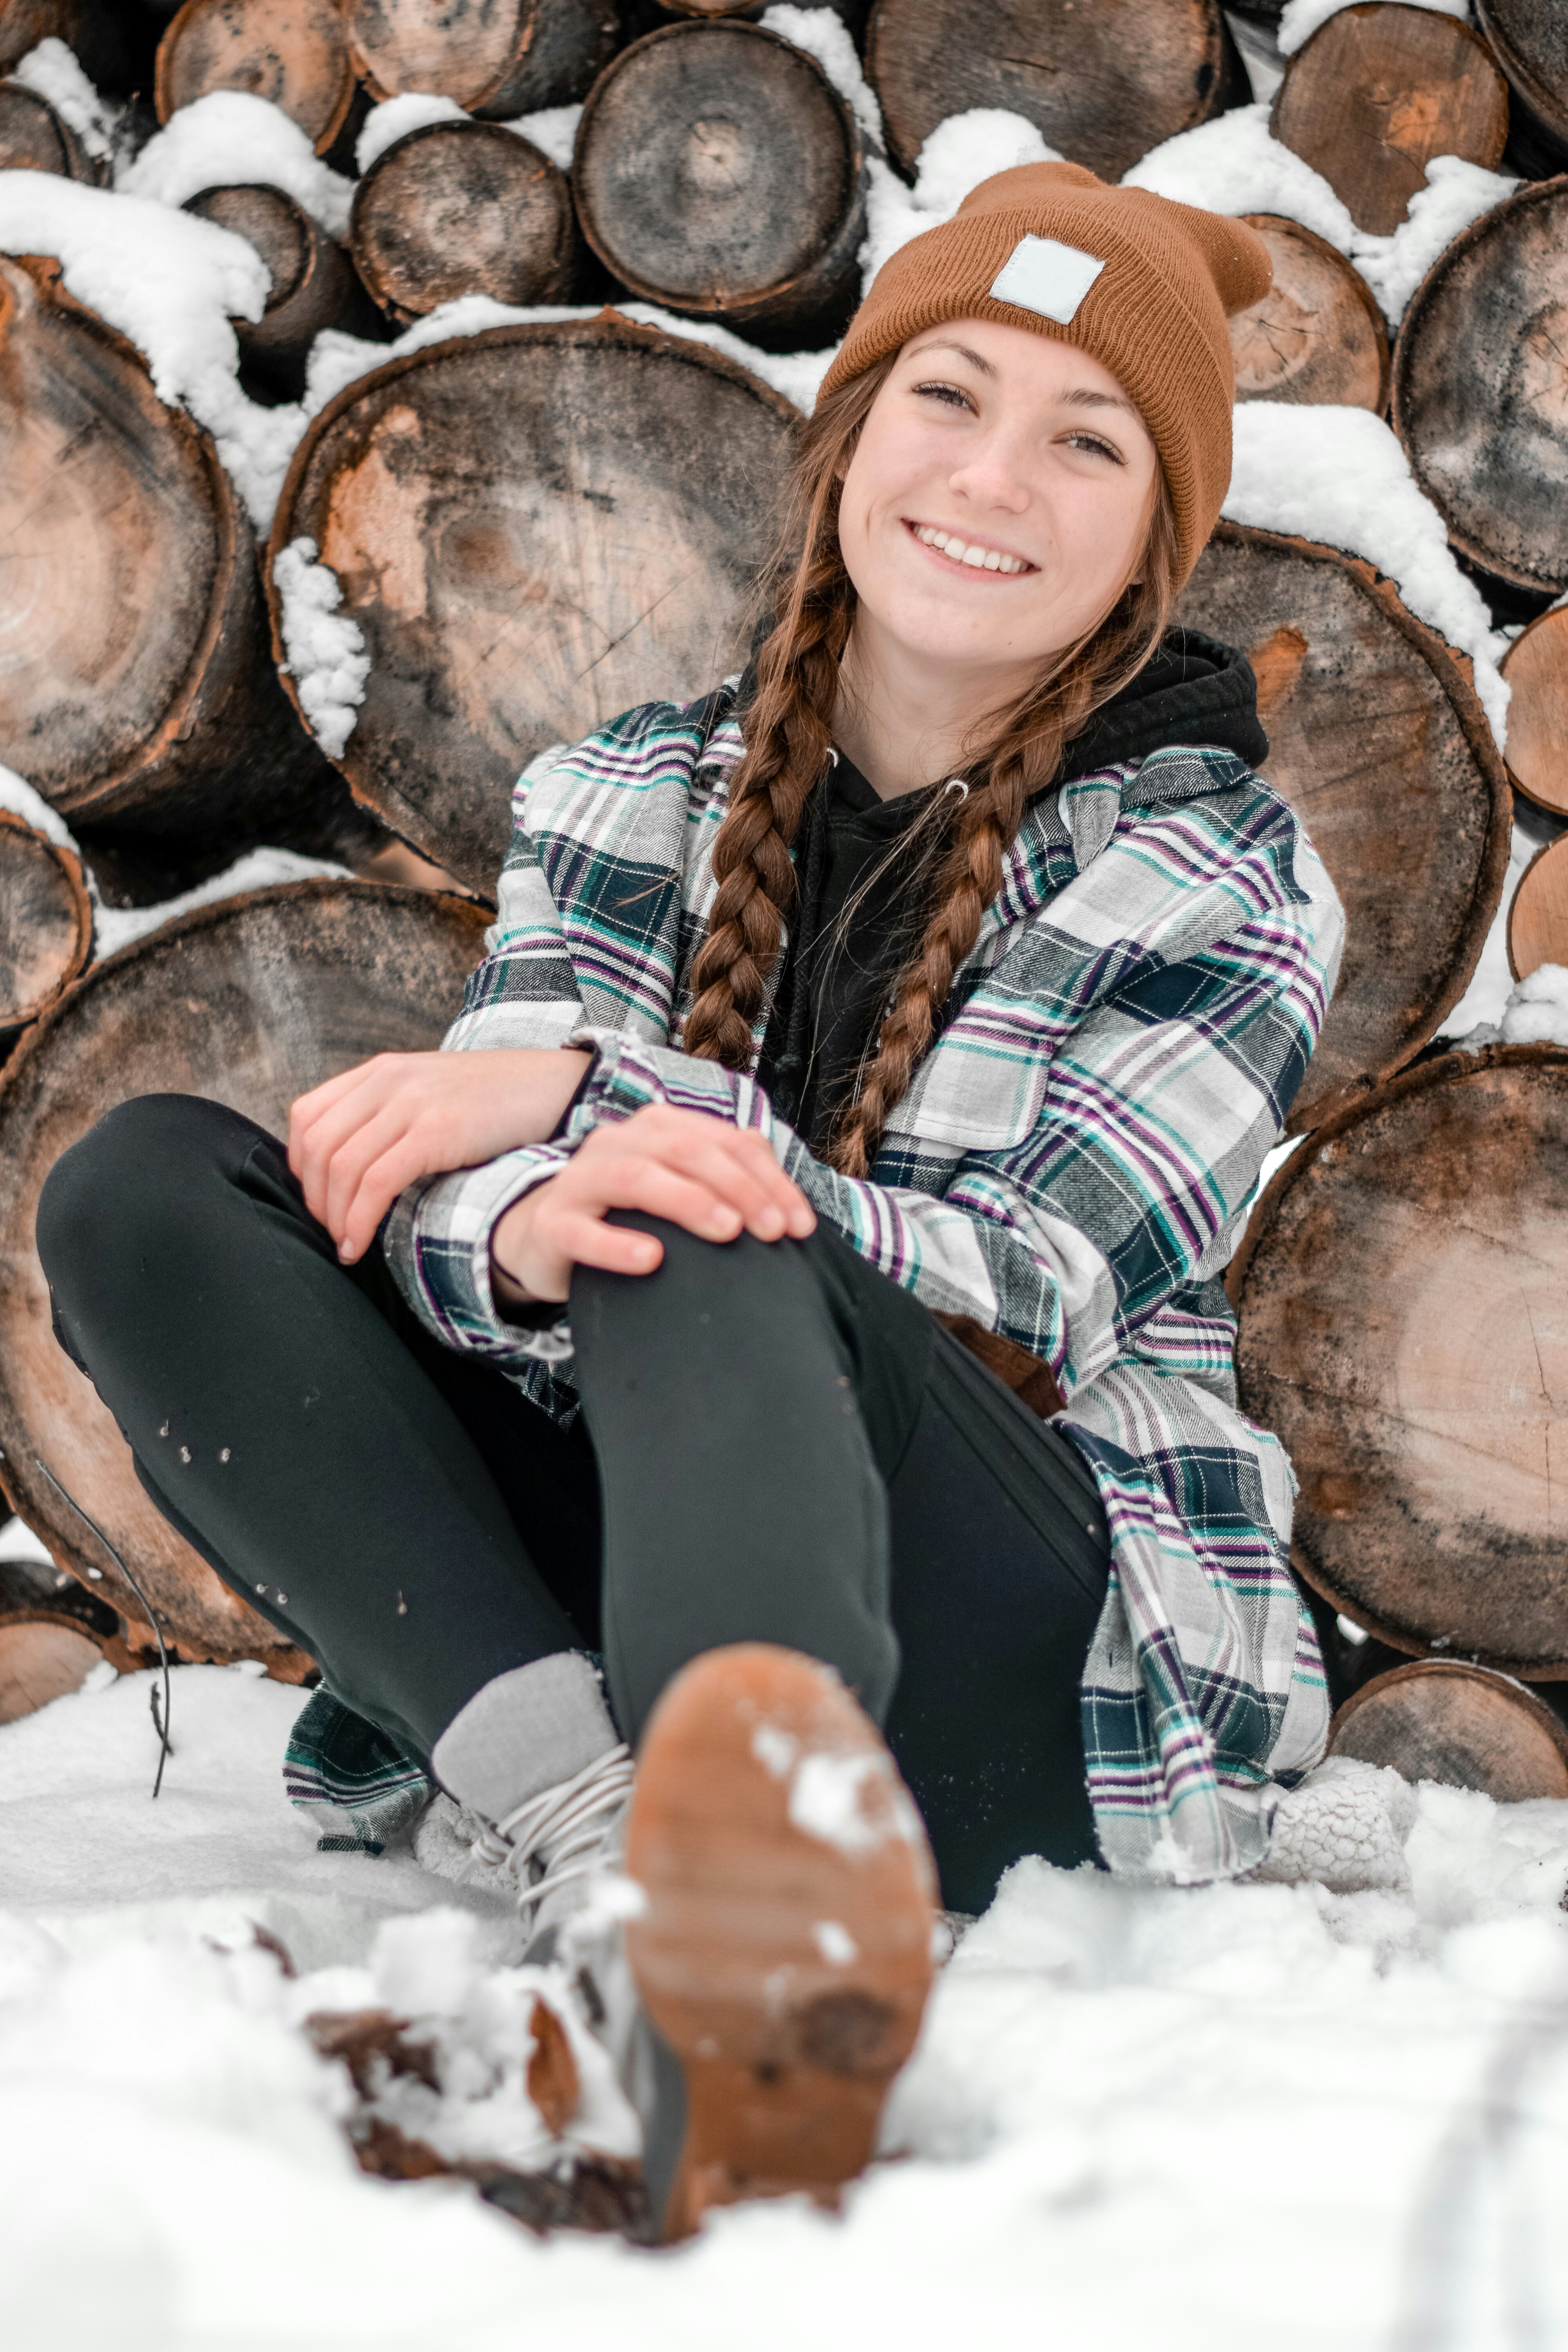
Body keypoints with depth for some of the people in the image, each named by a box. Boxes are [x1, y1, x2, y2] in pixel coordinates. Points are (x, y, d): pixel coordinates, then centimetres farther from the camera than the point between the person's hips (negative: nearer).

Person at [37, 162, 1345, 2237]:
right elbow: (455, 1188, -1)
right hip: (601, 1595, 4)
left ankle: (751, 1912, -69)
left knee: (693, 1235, -34)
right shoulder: (631, 796, 13)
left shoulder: (1226, 880, 3)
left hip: (1028, 1680, -4)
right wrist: (514, 1235, -29)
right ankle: (591, 1828, -39)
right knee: (142, 1188, -15)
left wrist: (586, 1100, -16)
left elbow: (1029, 1300, -9)